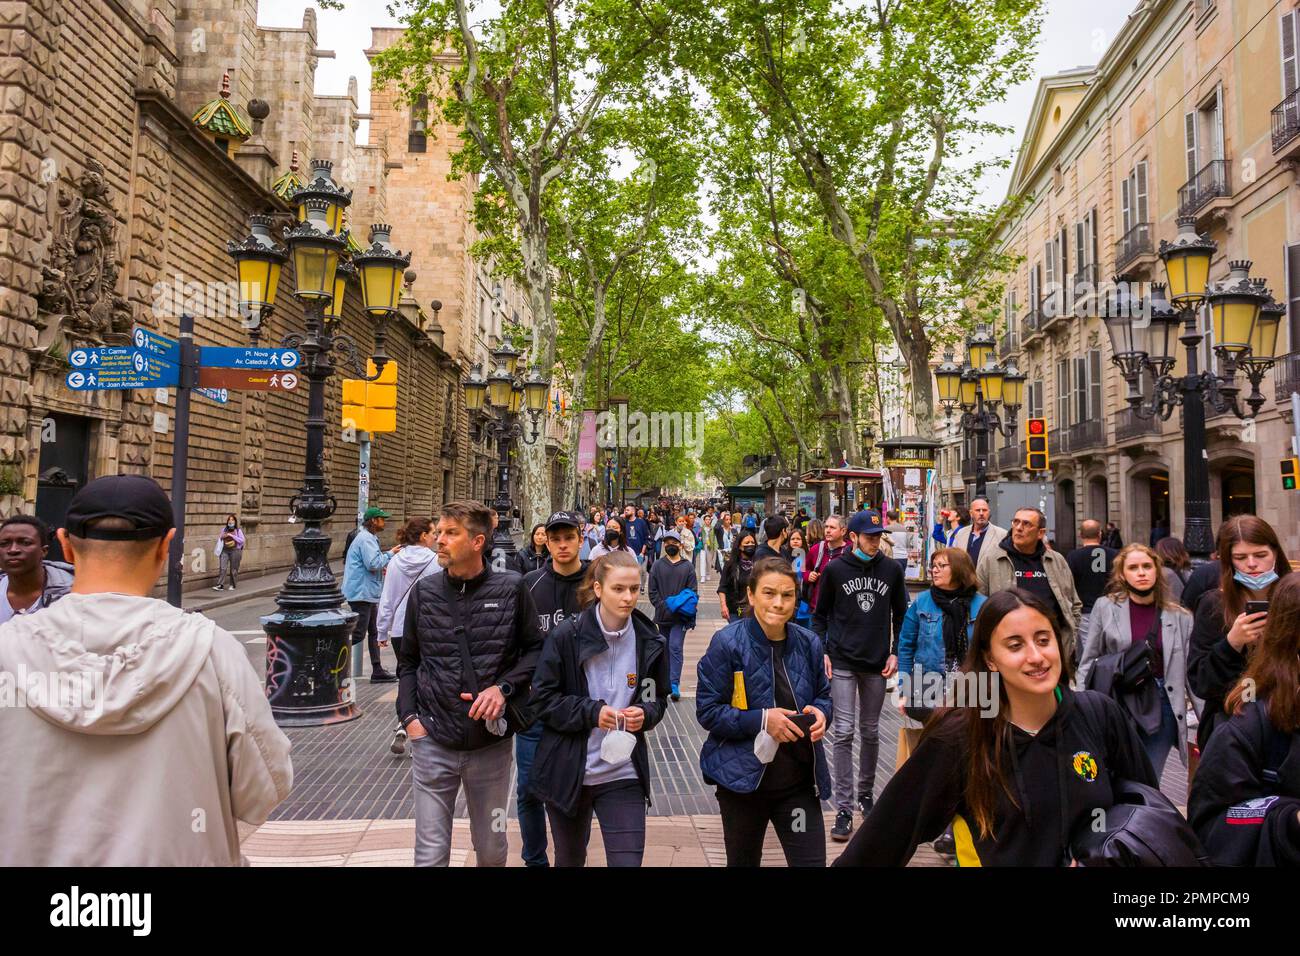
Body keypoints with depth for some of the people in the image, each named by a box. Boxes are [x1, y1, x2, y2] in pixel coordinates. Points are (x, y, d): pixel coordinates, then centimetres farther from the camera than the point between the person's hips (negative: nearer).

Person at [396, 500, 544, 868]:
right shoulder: (425, 591, 0)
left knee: (492, 850, 16)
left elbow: (535, 649, 3)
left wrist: (504, 688, -13)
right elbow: (408, 661, 10)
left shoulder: (511, 588, -6)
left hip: (492, 744, 0)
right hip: (432, 744, 1)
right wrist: (409, 716, -1)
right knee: (430, 854, 6)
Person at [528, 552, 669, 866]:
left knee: (628, 860, -4)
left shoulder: (650, 642, -3)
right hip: (568, 771, -1)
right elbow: (543, 700, -8)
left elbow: (657, 700, 10)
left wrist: (644, 714, -12)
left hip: (623, 773, 1)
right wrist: (591, 712, -21)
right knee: (570, 859, 19)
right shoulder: (566, 637, -12)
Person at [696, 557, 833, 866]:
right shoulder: (728, 643, -14)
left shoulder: (808, 643, -2)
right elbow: (707, 711, -13)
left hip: (800, 780, 3)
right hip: (743, 779, -2)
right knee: (743, 862, 18)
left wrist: (820, 713, -10)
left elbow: (823, 695, 13)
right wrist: (762, 720, -23)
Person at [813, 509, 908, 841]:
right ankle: (844, 808, 0)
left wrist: (895, 652, 4)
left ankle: (866, 793, 32)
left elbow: (901, 614, 12)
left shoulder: (892, 569, 3)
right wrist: (821, 651, -4)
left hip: (877, 664, 2)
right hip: (841, 664, -2)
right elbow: (820, 614, 5)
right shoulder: (835, 569, -3)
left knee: (871, 732, 14)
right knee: (843, 733, -6)